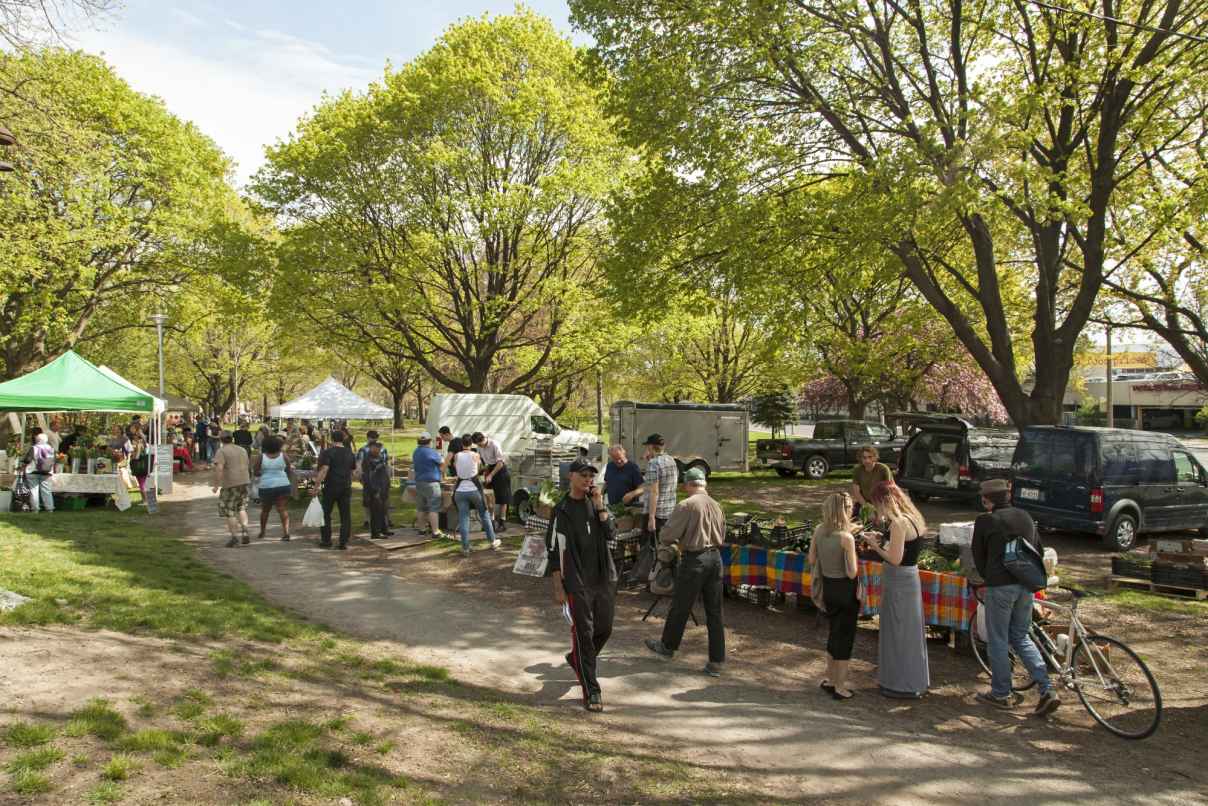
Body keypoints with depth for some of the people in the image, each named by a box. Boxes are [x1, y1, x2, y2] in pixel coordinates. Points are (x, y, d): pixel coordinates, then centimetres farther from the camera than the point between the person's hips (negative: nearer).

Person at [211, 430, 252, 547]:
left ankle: (235, 536, 4)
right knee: (241, 508, 17)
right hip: (245, 481, 6)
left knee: (228, 510, 5)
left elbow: (219, 469, -18)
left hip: (230, 484, -6)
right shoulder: (242, 450, 14)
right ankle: (244, 532, -1)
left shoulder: (221, 451, -8)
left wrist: (216, 485, -14)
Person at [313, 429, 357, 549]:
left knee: (326, 514, 10)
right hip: (346, 487, 4)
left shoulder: (327, 452, -8)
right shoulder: (350, 453, 9)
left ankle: (326, 540, 12)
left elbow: (324, 470, -17)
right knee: (345, 516, 5)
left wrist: (317, 485, -17)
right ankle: (343, 542, 3)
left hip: (331, 487, -4)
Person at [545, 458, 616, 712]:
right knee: (583, 633, -4)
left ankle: (578, 660, 41)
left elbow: (610, 533, -5)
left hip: (605, 577, 5)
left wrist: (600, 506, -13)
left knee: (604, 629, 14)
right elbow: (555, 551, -7)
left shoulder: (597, 503, 8)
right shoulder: (562, 510, -7)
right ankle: (591, 691, 5)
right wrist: (558, 586, -10)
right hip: (578, 583, -5)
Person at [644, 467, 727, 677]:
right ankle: (716, 662, 12)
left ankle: (667, 646, 31)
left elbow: (666, 536, -14)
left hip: (694, 559, -6)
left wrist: (676, 542, 10)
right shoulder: (716, 506, 7)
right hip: (715, 558, 6)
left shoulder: (686, 506, -14)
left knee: (680, 607, 12)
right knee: (714, 611, 9)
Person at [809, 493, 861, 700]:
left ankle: (830, 679, 33)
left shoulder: (818, 531, -5)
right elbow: (852, 573, -20)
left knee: (834, 632, 22)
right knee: (845, 636, 8)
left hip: (828, 586, 6)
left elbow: (811, 560, 4)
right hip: (845, 590, -6)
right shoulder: (846, 538, -23)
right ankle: (840, 687, 17)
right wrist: (853, 553, -5)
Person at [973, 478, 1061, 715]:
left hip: (1000, 586, -6)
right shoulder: (1025, 517, 10)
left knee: (998, 640, 7)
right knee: (1021, 637, 17)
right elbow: (1039, 551, 16)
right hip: (1026, 585, 6)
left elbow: (978, 556, 0)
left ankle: (1001, 693, 16)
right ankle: (1047, 691, 8)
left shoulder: (985, 521, -7)